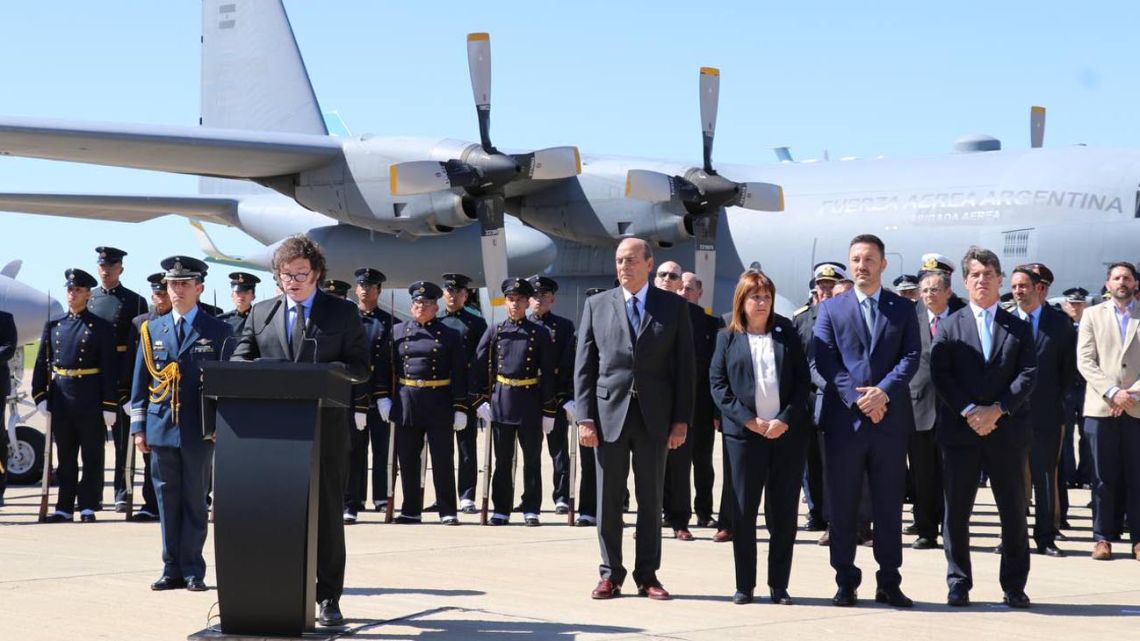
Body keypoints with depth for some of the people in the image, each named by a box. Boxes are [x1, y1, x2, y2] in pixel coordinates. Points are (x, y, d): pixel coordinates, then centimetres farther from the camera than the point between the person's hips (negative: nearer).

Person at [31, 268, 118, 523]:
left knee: (92, 456, 2)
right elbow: (42, 363, 11)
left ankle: (88, 507, 8)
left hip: (90, 401, -4)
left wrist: (109, 406, -9)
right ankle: (64, 508, 14)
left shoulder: (101, 328, -1)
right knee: (65, 456, 9)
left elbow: (109, 369, -4)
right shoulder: (53, 326, 11)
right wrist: (40, 396, 1)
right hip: (60, 399, 4)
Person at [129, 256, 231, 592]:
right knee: (167, 501, 5)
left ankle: (193, 571, 8)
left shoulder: (218, 331, 3)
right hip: (161, 428, 2)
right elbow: (140, 382, 11)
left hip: (198, 431, -2)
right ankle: (172, 569, 12)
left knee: (195, 501, 3)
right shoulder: (152, 330, 10)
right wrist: (138, 427, 5)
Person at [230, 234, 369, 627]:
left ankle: (328, 598, 8)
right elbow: (238, 362, 10)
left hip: (326, 429, -2)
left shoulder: (343, 314, 5)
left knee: (327, 514, 2)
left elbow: (361, 368, 1)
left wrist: (330, 372, -19)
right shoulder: (260, 314, 12)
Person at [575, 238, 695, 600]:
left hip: (654, 417, 0)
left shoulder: (673, 307, 5)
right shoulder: (596, 306, 7)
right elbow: (584, 366, 5)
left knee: (651, 499, 6)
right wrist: (585, 418, -3)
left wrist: (681, 420, -3)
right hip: (609, 414, 0)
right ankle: (610, 574, 12)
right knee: (608, 499, 3)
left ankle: (648, 575, 14)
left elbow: (684, 366, 3)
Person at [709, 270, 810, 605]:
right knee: (743, 511, 0)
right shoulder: (727, 338, 7)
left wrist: (786, 419, -8)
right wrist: (748, 419, -10)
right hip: (744, 433, -1)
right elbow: (717, 384, 2)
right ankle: (744, 584, 7)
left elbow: (803, 380, 5)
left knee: (783, 512, 2)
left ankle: (779, 585, 9)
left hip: (787, 431, 1)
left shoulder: (787, 333, 9)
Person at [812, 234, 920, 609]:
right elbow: (825, 361, -1)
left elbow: (911, 356, 0)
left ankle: (889, 582, 11)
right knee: (842, 504, 2)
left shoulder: (903, 309, 11)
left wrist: (883, 392, -15)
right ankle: (846, 582, 10)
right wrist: (857, 399, -13)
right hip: (844, 419, -1)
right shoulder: (831, 309, 8)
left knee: (889, 504, 5)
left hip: (890, 419, 1)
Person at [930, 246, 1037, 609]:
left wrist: (997, 410, -13)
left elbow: (1028, 374, 0)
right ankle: (958, 585, 10)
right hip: (960, 430, -1)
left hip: (1007, 430, 1)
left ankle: (1014, 587, 11)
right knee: (956, 511, 2)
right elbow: (940, 375, -2)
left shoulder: (1018, 328, 10)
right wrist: (969, 411, -14)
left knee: (1013, 511, 4)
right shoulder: (948, 327, 7)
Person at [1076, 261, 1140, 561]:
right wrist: (1112, 393, -10)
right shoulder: (1092, 315, 11)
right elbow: (1085, 361, 2)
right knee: (1104, 477, 2)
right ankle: (1103, 537, 7)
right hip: (1101, 408, 0)